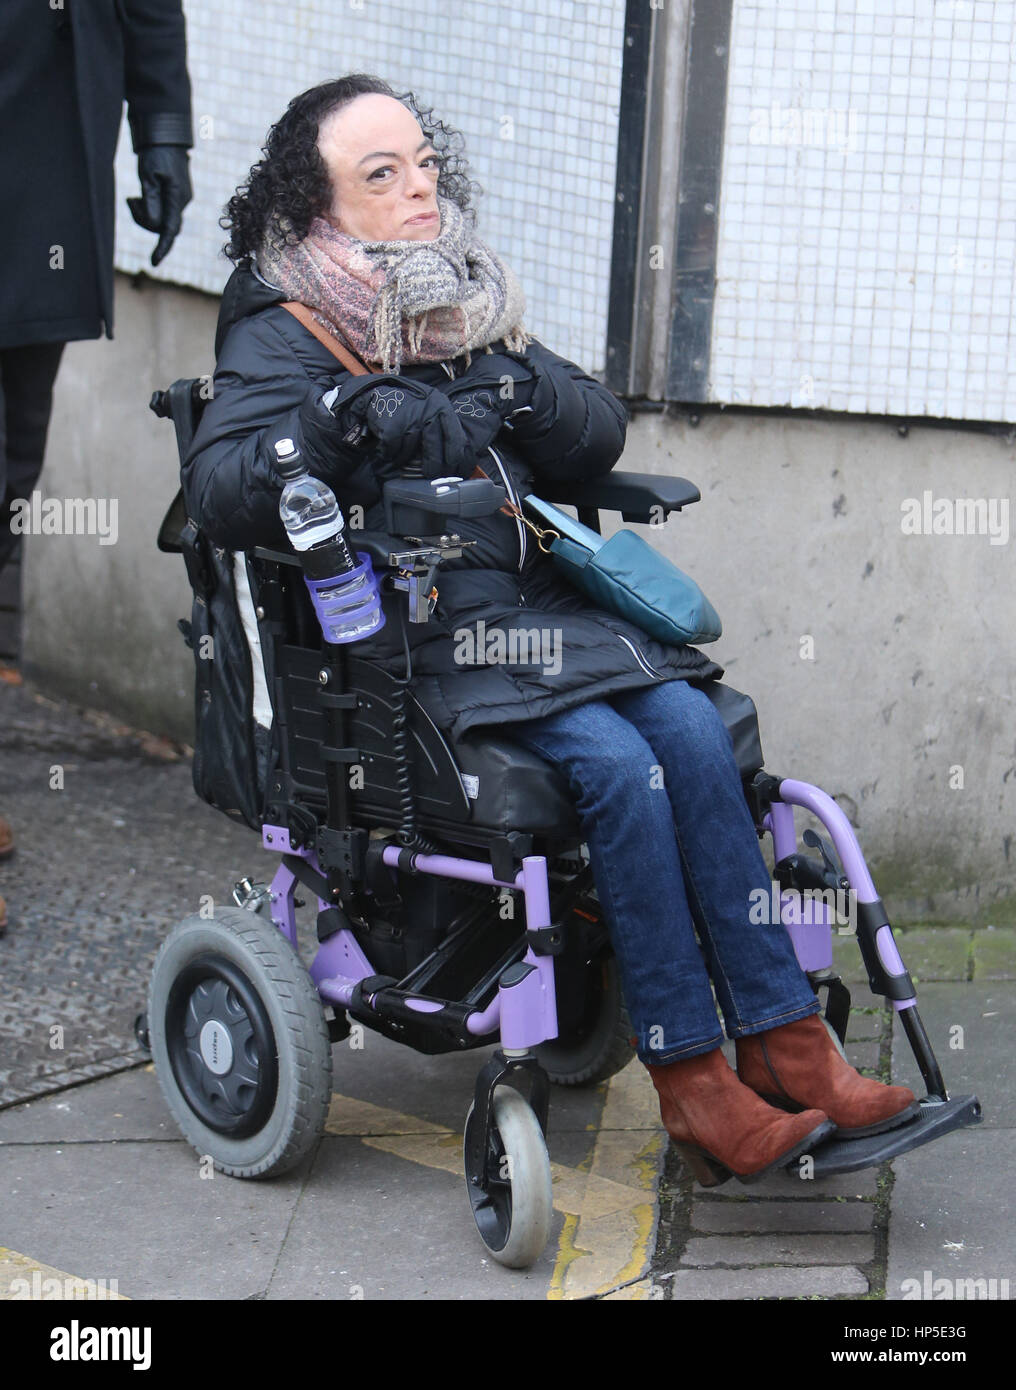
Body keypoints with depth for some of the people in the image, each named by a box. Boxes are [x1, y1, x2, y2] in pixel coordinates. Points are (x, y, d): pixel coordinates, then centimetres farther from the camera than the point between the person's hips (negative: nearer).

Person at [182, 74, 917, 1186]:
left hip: (535, 596, 6)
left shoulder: (470, 307, 20)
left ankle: (784, 1045, -17)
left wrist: (519, 385, -7)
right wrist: (346, 417, -26)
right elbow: (217, 491, -15)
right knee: (619, 764, -26)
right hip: (411, 626, -6)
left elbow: (600, 438, 12)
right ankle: (692, 1080, -19)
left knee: (691, 730, -19)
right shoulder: (282, 333, 1)